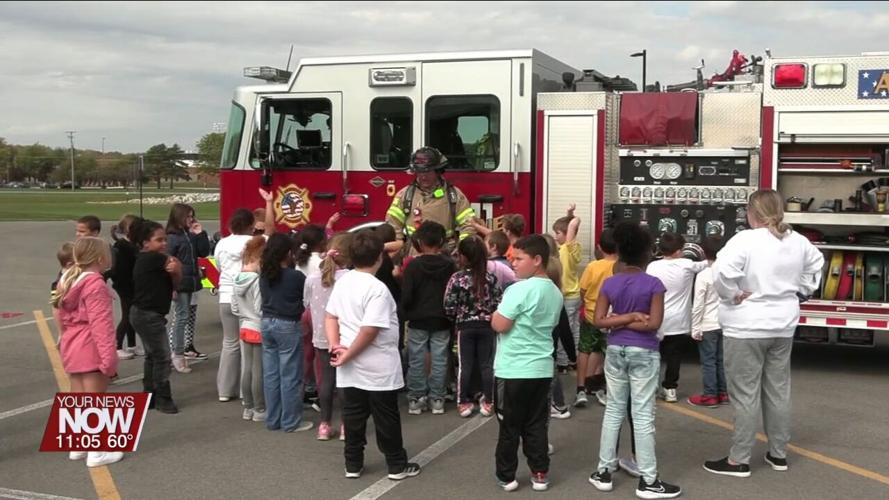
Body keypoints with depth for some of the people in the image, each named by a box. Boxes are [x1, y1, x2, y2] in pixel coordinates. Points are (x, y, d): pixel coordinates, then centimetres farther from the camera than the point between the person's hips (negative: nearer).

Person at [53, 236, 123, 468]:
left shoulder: (69, 281, 11)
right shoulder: (95, 284, -17)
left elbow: (63, 318, 19)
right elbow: (101, 323, -23)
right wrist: (108, 357, -24)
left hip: (71, 348, 9)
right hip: (91, 349, -9)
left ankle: (78, 446, 26)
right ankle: (97, 452, 2)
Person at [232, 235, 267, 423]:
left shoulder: (238, 279, 4)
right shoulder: (258, 280, -21)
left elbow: (234, 308, 9)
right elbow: (260, 309, -22)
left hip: (244, 328, 8)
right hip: (259, 329, -8)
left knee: (246, 369, 13)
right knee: (258, 372, 1)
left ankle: (248, 408, 22)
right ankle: (259, 410, 9)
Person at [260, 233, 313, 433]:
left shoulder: (264, 276, 3)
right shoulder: (296, 276, -14)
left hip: (267, 323, 6)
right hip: (288, 326, -6)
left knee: (270, 374, 11)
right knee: (290, 376, 2)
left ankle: (272, 419, 18)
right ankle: (291, 422, 8)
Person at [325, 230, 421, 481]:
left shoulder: (342, 282, 4)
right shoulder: (377, 288, -20)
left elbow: (330, 317, 7)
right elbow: (370, 330, -25)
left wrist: (335, 346, -1)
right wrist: (349, 355, -14)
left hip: (351, 368, 7)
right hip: (378, 367, -7)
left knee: (353, 417, 14)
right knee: (387, 419, 6)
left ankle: (353, 464, 21)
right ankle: (397, 465, 17)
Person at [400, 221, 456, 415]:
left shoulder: (413, 265, -11)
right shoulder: (449, 265, -5)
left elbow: (406, 296, -11)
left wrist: (406, 313, 5)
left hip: (418, 320, -1)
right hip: (441, 320, 2)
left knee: (416, 361, 7)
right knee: (439, 360, 8)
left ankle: (416, 399, 11)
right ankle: (436, 399, 12)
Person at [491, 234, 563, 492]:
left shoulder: (519, 289, -18)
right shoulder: (555, 293, 8)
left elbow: (499, 325, -19)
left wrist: (496, 313, 1)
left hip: (513, 370, -6)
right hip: (542, 369, 7)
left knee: (509, 426, 6)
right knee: (536, 425, 14)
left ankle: (507, 476, 15)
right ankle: (539, 474, 19)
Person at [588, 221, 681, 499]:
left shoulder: (609, 283, 1)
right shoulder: (654, 284, -9)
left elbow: (598, 321, -3)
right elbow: (654, 323, -15)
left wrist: (623, 319, -3)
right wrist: (633, 320, -4)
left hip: (615, 350, 4)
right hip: (643, 353, -4)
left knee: (613, 411, 14)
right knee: (643, 416, 0)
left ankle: (604, 471, 18)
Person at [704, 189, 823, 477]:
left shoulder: (745, 240, -18)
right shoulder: (798, 241, 5)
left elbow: (722, 272, -32)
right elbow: (816, 265, 24)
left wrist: (732, 295, -16)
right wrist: (800, 290, 20)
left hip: (746, 327, -7)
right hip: (783, 325, 7)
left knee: (745, 394, -1)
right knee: (778, 390, 15)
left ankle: (739, 460, 6)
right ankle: (778, 454, 26)